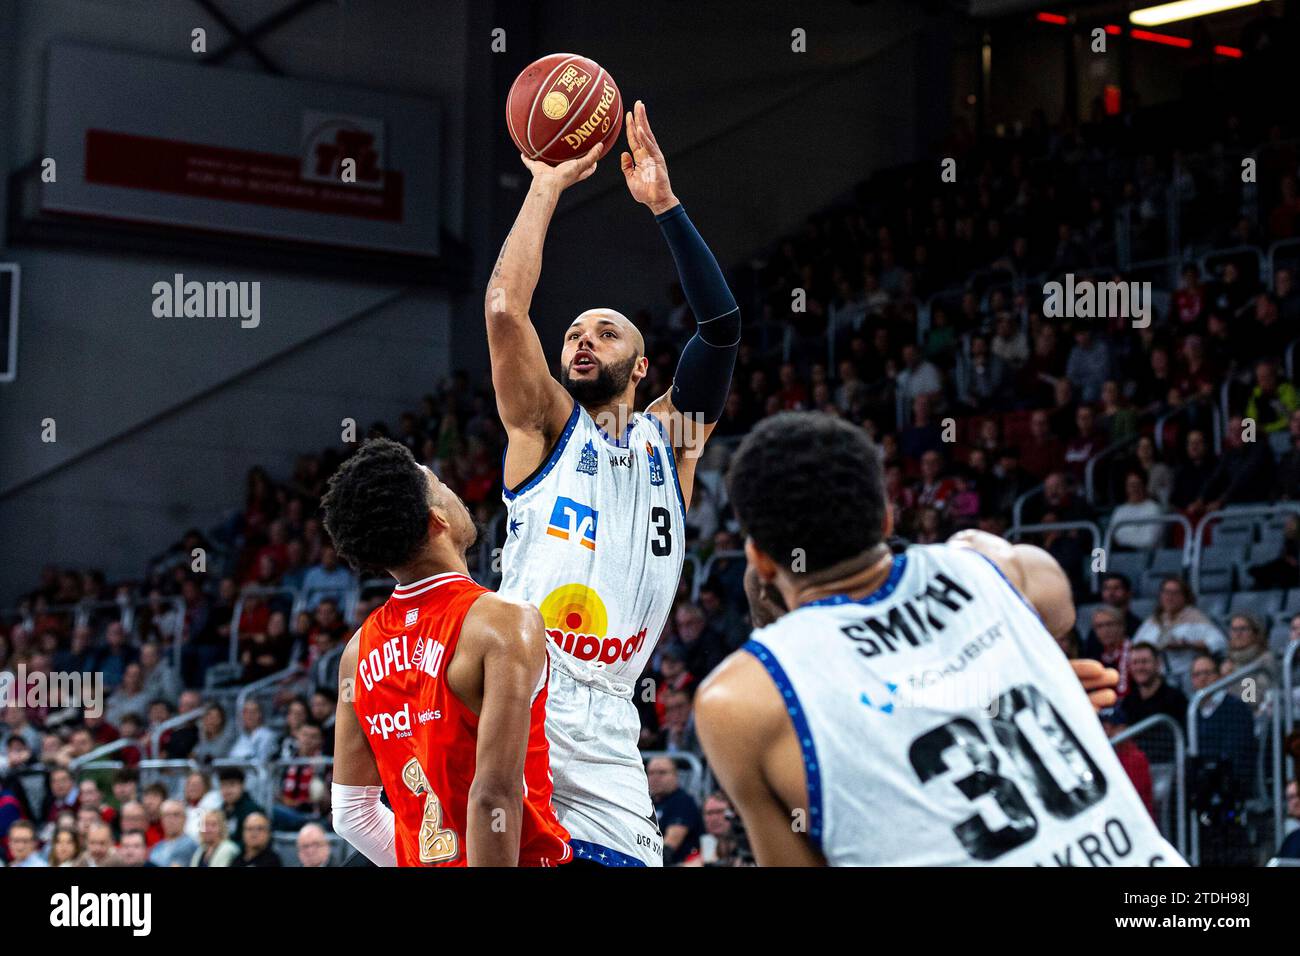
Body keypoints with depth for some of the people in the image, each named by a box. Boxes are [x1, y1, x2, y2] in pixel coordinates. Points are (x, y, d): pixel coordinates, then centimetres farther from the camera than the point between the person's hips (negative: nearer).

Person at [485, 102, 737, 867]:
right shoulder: (546, 426, 10)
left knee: (629, 857, -3)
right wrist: (548, 187, -1)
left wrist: (665, 203, -2)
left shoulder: (671, 438, 16)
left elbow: (723, 325, 2)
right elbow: (504, 308, -5)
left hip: (606, 724, 3)